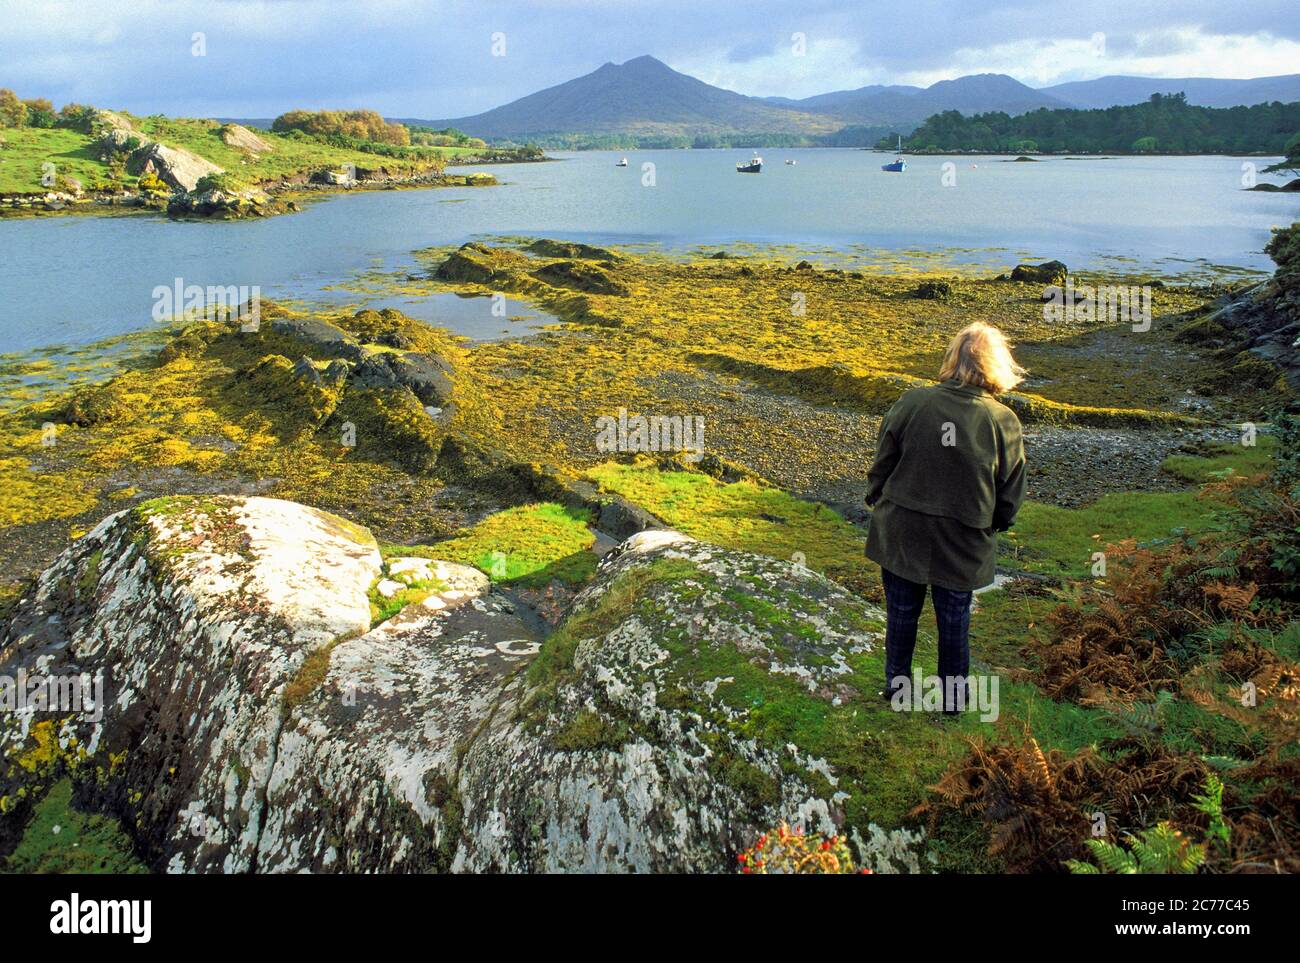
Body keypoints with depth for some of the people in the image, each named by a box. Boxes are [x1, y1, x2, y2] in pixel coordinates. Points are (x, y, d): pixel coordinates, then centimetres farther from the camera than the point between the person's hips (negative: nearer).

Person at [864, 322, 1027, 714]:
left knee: (902, 609, 20)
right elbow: (1010, 495, -4)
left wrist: (878, 503, 14)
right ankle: (954, 692, 34)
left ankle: (897, 680, 36)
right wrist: (992, 525, 15)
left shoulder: (911, 403, -15)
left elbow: (882, 465, -4)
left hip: (901, 533, 1)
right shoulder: (1003, 422, -14)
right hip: (962, 545, 0)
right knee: (954, 617, 19)